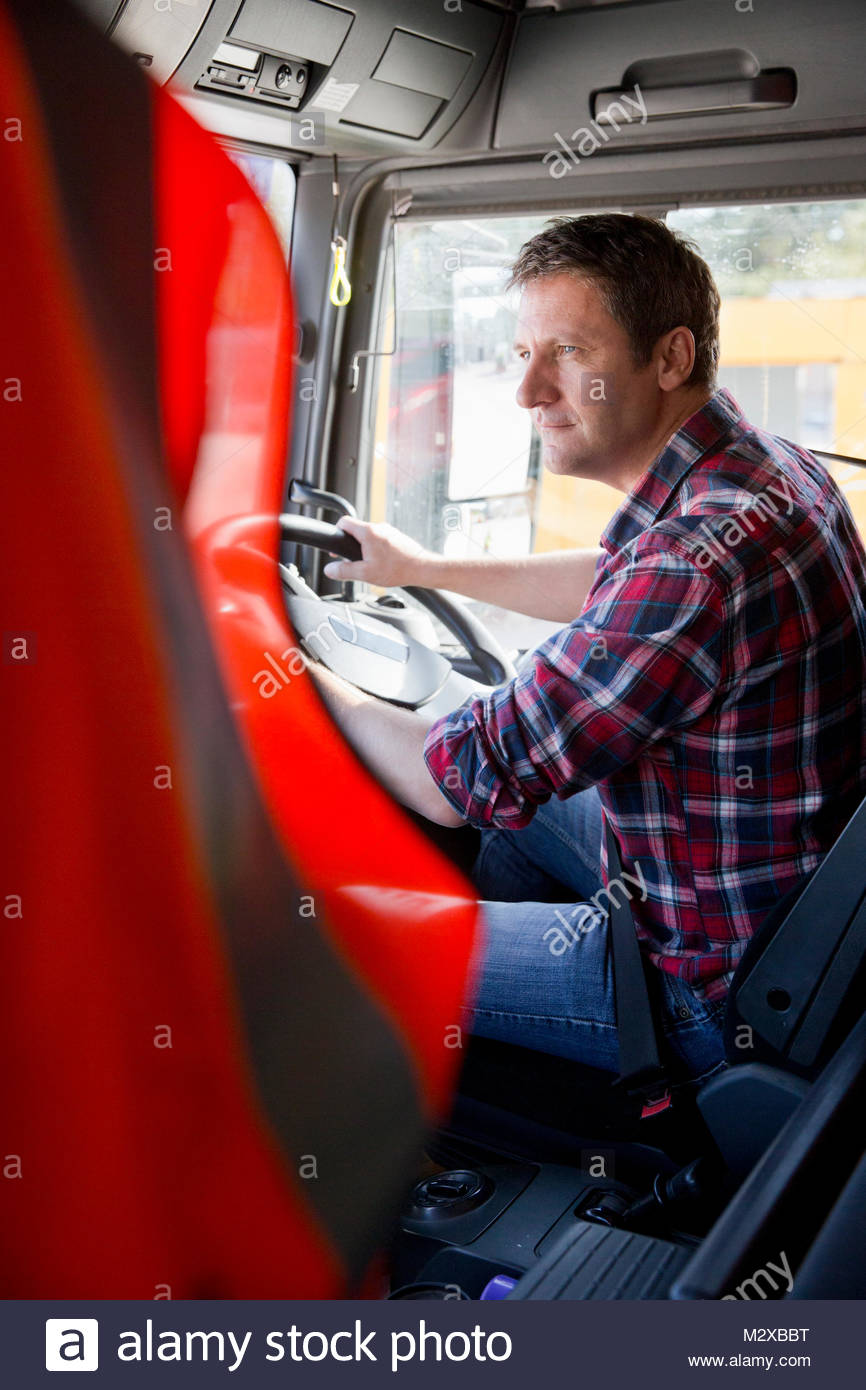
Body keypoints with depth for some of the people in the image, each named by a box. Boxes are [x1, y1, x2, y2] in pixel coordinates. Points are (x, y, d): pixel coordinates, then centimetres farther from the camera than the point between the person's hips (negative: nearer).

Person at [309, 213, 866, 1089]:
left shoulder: (701, 556, -33)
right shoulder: (764, 466, -1)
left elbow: (458, 782, -26)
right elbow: (618, 587, 21)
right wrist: (430, 569, 25)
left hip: (713, 996, -9)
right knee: (516, 795, 28)